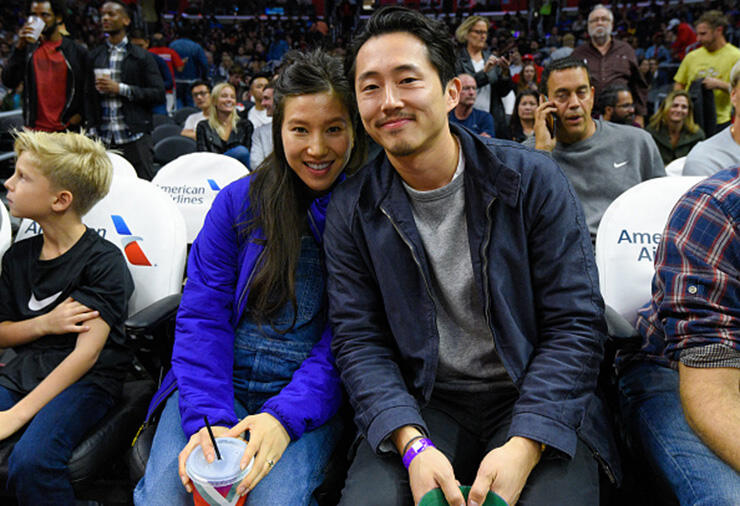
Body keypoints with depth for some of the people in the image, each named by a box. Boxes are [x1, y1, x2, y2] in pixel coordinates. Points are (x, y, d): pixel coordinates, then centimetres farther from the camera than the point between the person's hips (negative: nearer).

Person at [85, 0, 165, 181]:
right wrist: (92, 129, 5)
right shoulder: (95, 56, 14)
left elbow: (159, 94, -5)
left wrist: (120, 88, -11)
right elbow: (89, 96, 15)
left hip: (135, 139, -3)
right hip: (103, 139, 3)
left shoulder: (142, 57, 3)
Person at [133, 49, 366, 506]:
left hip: (309, 397, -1)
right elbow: (202, 315, -1)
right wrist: (207, 418, -16)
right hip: (219, 385, 2)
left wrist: (285, 416, -21)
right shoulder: (239, 201, 3)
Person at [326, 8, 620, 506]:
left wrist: (523, 447, -21)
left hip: (535, 399, -1)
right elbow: (359, 341, -2)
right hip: (421, 404, 1)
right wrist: (413, 444, -19)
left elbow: (575, 325, -8)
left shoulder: (533, 179, -6)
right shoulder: (351, 211, 0)